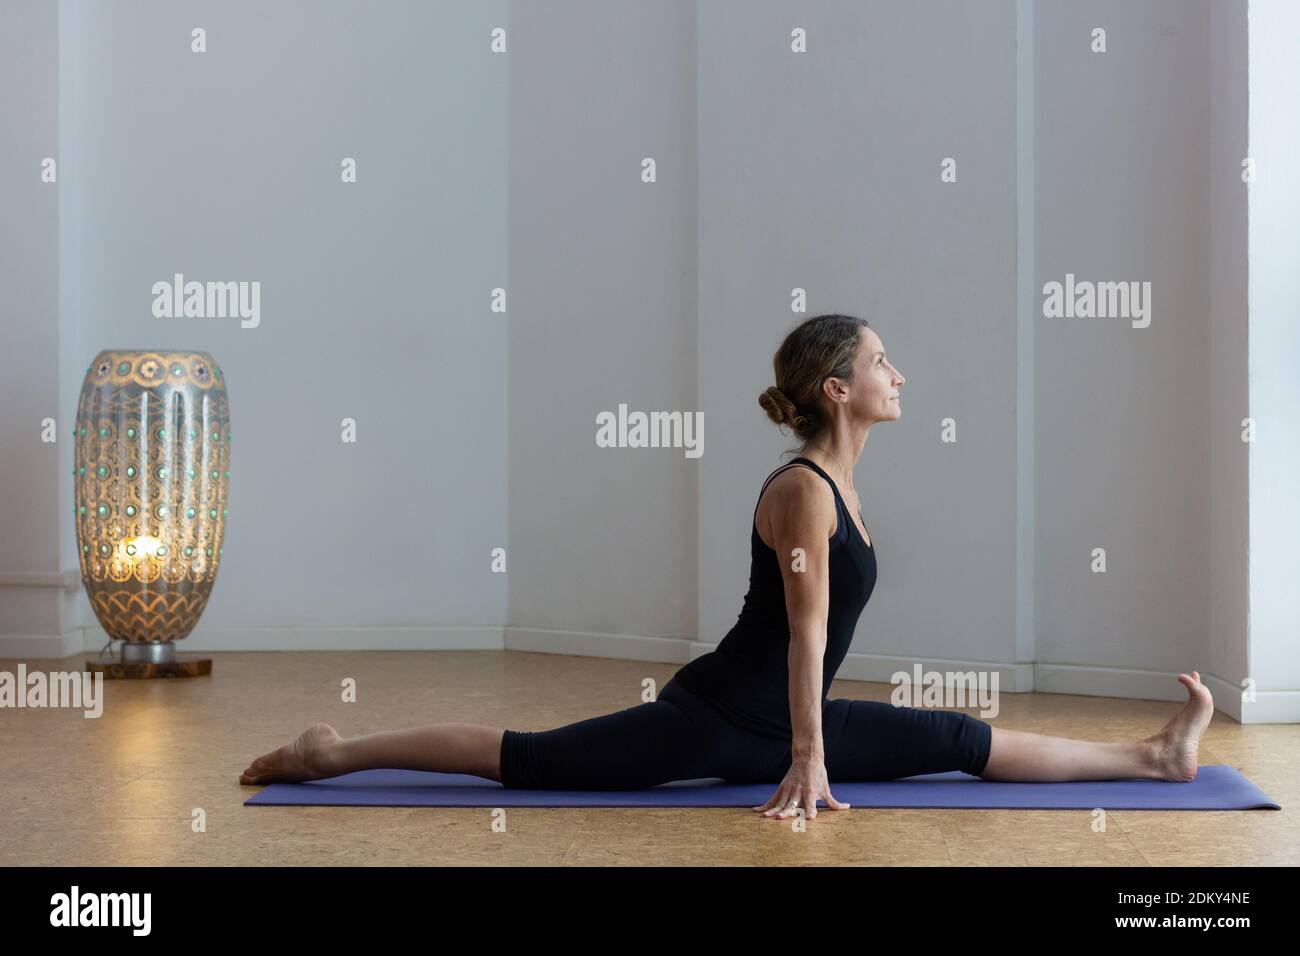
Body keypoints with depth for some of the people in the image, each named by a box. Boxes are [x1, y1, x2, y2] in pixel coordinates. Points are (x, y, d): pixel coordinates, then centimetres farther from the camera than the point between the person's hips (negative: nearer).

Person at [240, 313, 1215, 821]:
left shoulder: (841, 487, 14)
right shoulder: (803, 489, -22)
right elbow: (806, 632, -25)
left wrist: (808, 745, 30)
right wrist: (809, 759, -24)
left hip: (775, 721, 11)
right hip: (713, 717, -11)